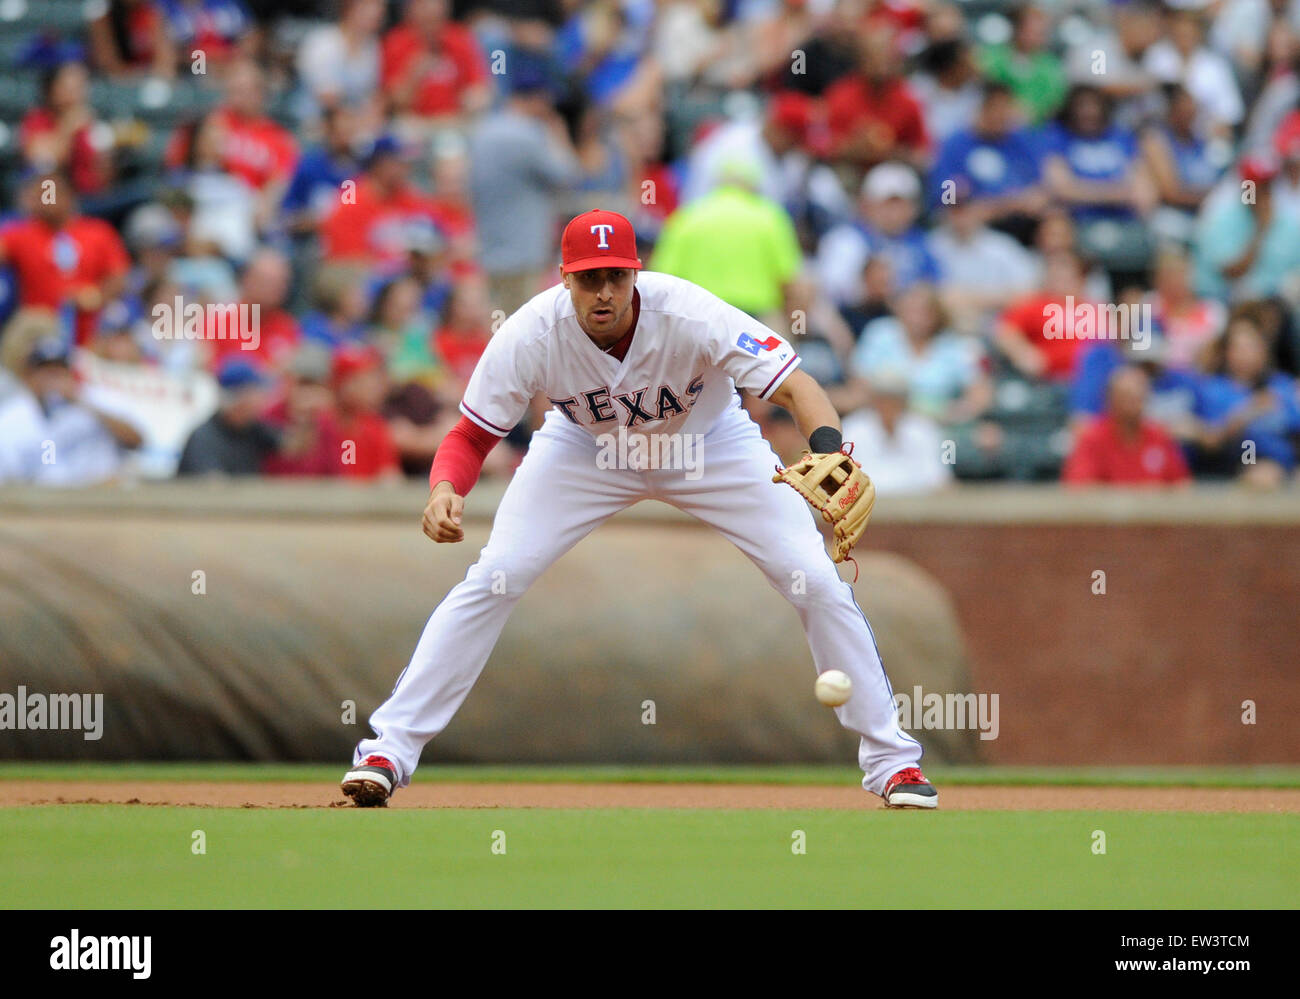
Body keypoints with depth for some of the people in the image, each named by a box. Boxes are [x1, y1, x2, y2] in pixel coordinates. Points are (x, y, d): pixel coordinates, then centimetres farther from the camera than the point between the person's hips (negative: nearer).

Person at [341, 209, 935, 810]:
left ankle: (891, 759, 3)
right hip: (586, 448, 1)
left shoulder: (687, 315, -37)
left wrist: (830, 458, -60)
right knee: (495, 577, -16)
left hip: (708, 444, -1)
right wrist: (444, 490, -46)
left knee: (818, 580, -12)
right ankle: (388, 748, -7)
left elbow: (794, 387, -40)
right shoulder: (532, 334, -31)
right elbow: (471, 438, -23)